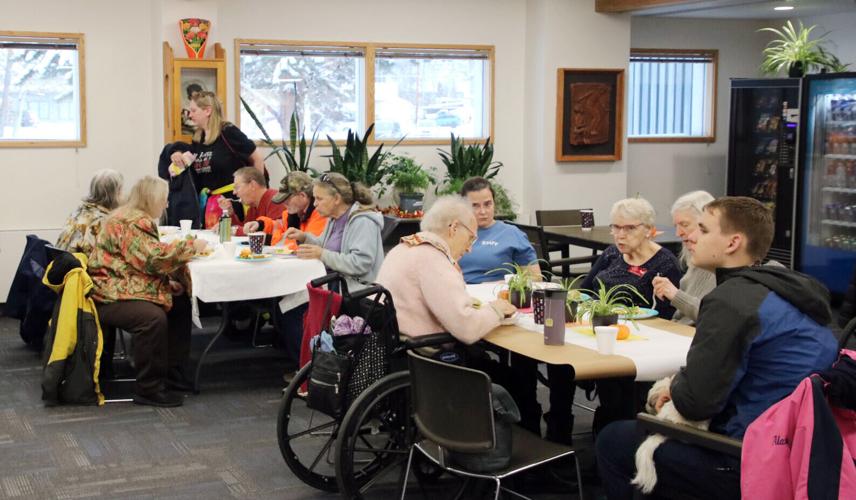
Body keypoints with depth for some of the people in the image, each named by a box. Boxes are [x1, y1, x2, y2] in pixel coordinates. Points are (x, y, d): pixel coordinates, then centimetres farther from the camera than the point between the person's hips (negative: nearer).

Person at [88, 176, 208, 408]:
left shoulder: (139, 220, 16)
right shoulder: (130, 223, -17)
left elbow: (147, 261, 21)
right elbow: (153, 257, -26)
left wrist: (168, 282, 4)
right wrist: (190, 246, -14)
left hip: (131, 289, 11)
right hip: (110, 297, -11)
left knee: (181, 304, 8)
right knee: (153, 317, -32)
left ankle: (172, 371, 14)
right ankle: (149, 389, -23)